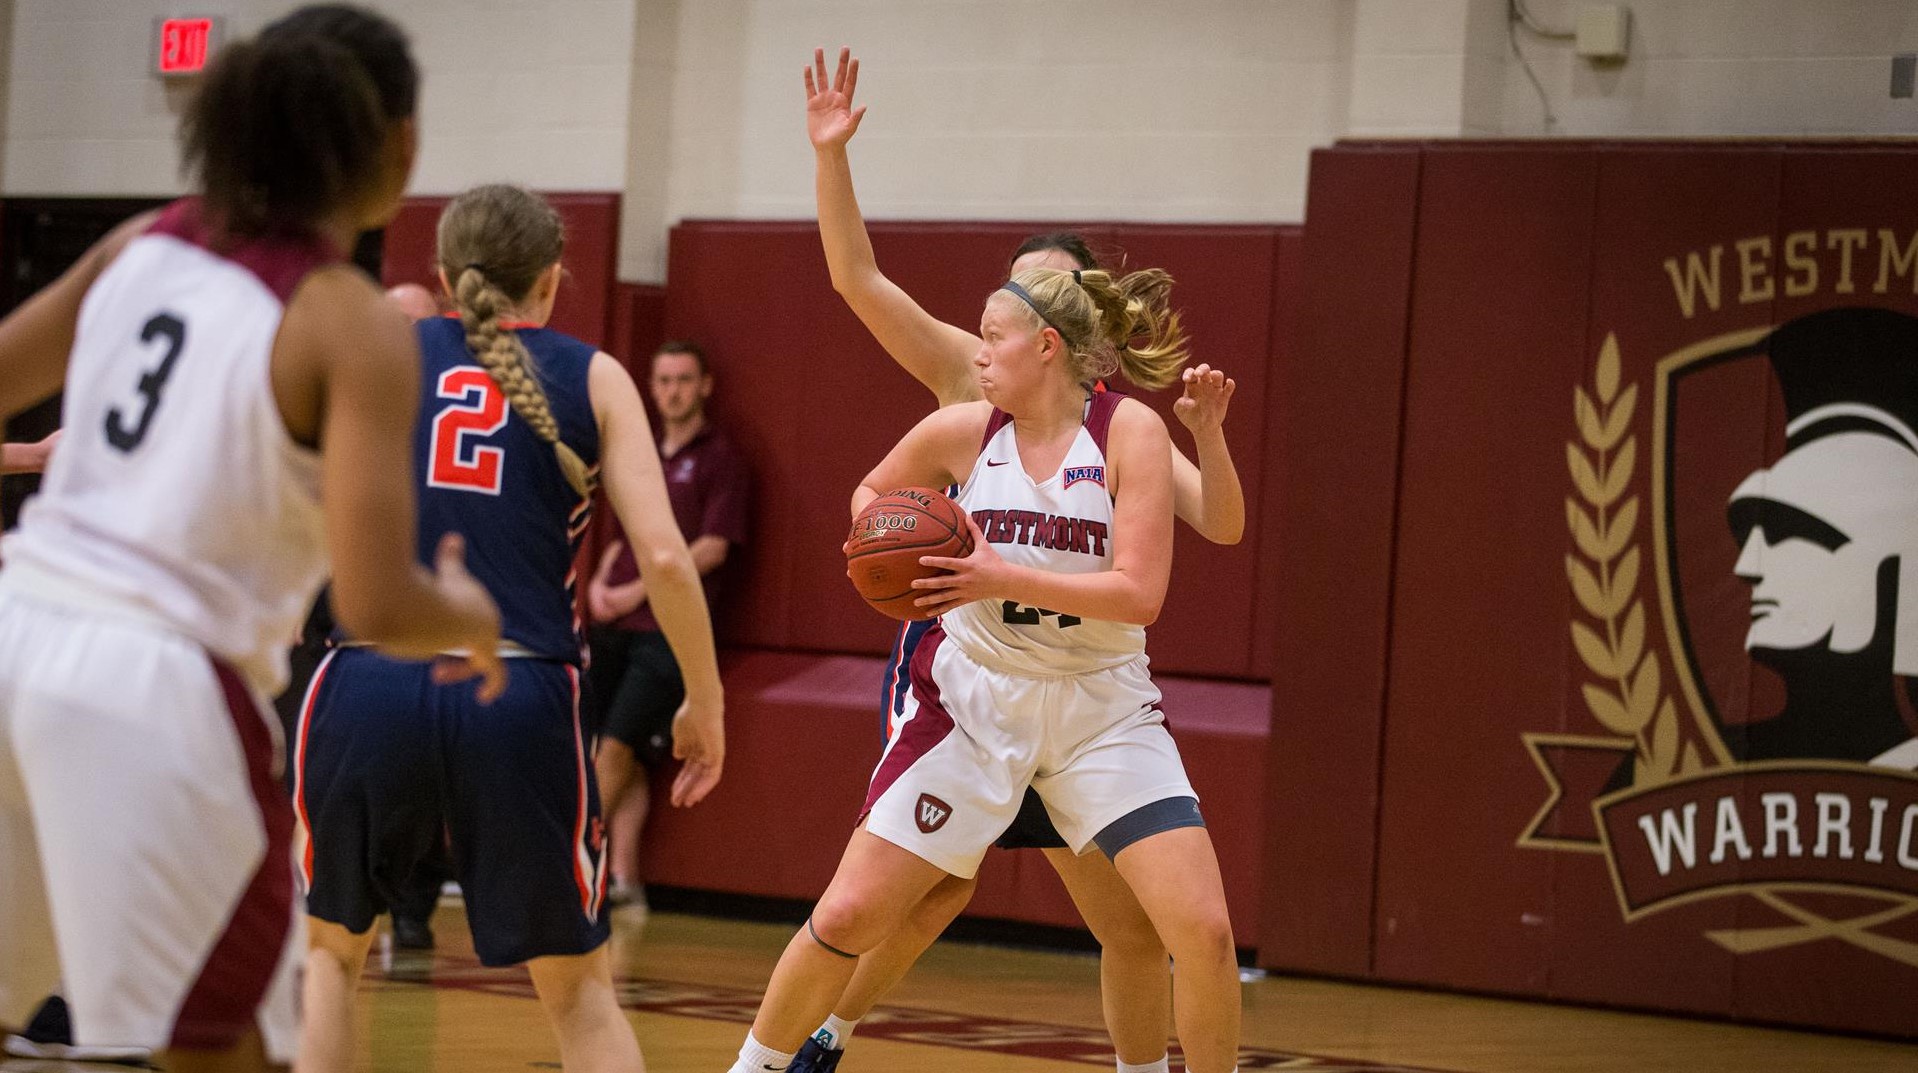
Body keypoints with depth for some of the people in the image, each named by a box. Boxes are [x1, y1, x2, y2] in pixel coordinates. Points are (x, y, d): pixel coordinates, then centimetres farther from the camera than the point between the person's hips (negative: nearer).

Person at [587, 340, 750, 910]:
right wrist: (601, 581, 4)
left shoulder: (719, 458, -1)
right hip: (618, 627, 6)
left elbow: (712, 547, -9)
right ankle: (623, 878, 3)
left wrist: (636, 591, -10)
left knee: (618, 747, -13)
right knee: (625, 760, 2)